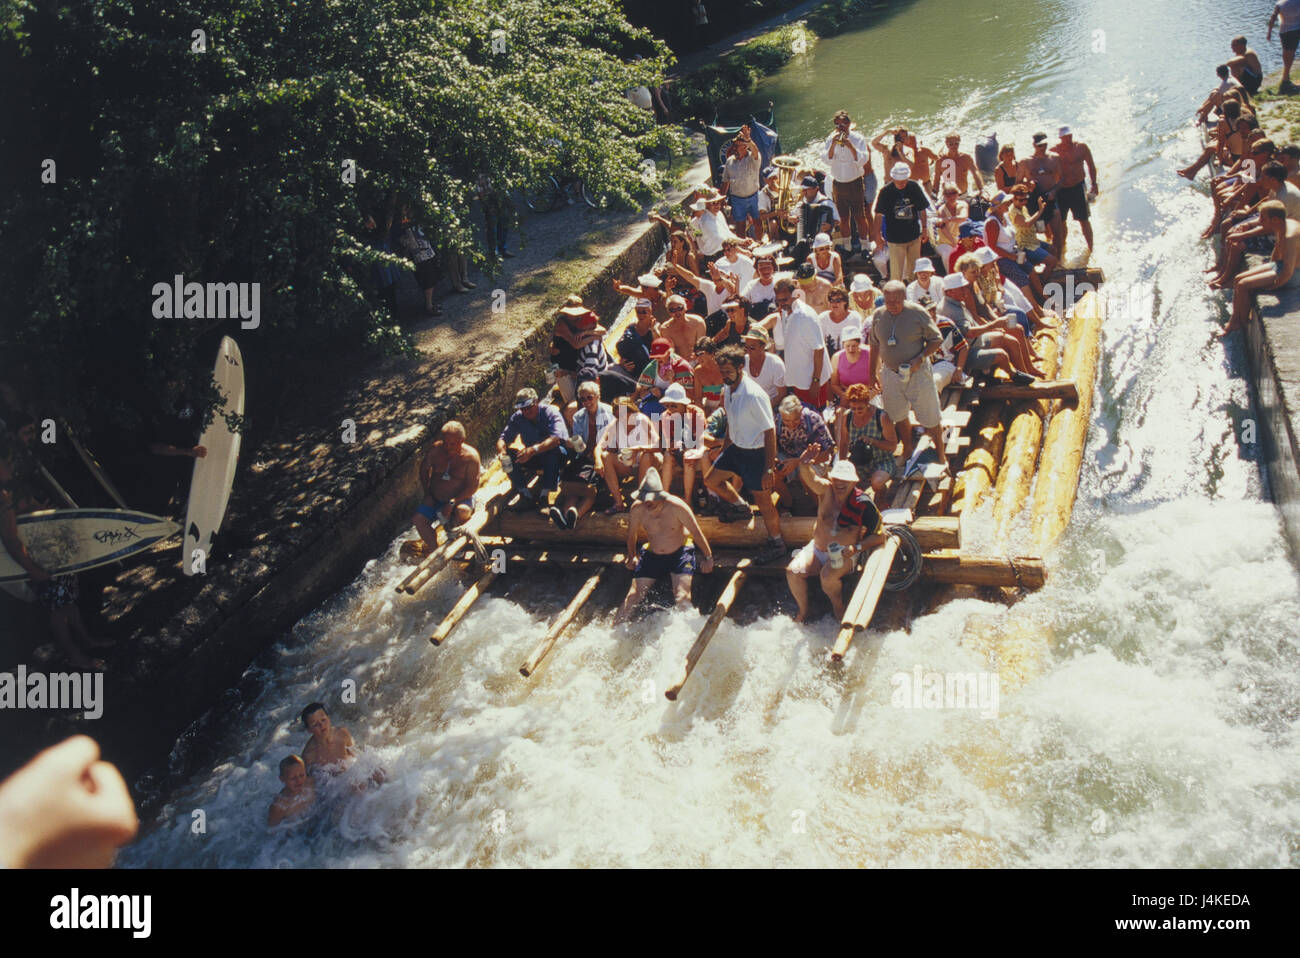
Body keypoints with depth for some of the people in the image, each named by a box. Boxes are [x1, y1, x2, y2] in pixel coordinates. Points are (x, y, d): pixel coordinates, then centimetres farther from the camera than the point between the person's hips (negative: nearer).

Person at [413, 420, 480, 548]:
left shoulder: (470, 456, -15)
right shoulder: (435, 450, -6)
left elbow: (472, 486, -17)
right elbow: (424, 469, 13)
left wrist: (452, 503, -25)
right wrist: (427, 493, 4)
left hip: (460, 498, -3)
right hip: (435, 499, 3)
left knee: (463, 512, -37)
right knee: (418, 519, -19)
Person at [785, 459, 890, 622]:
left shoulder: (863, 503, -14)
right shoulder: (826, 490, -8)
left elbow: (880, 536, -9)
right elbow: (811, 479, -31)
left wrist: (856, 548, -23)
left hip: (845, 554, -4)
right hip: (817, 548, 4)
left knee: (827, 576, -32)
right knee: (793, 571, -18)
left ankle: (839, 609, -3)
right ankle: (803, 611, 3)